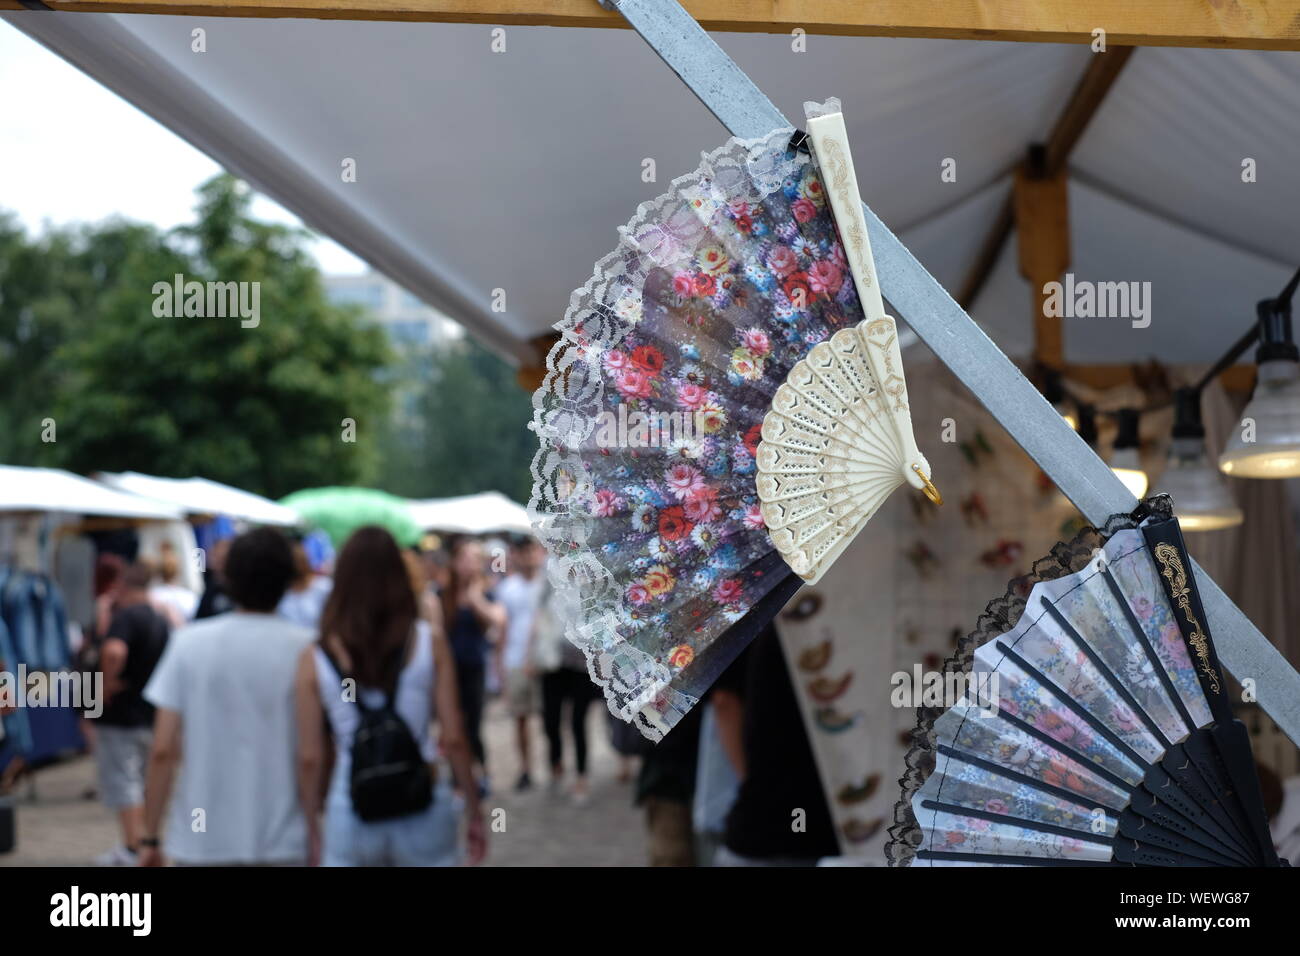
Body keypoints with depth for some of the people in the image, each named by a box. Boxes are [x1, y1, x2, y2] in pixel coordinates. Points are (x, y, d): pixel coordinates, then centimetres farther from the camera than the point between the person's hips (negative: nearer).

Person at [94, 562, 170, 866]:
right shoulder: (162, 621, 10)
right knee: (139, 781, 19)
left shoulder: (125, 616, -16)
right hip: (151, 714, 8)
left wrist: (107, 683, -22)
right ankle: (143, 839, 24)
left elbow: (114, 651, -35)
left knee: (121, 783, -3)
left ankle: (133, 847, -4)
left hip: (120, 716, -8)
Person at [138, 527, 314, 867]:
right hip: (282, 843, -2)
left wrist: (151, 838, 5)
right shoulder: (304, 648, -6)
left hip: (202, 843, 2)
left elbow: (163, 751, -3)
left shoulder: (188, 643, -1)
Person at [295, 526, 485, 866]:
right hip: (423, 815, 0)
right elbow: (453, 739, -5)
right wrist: (474, 812, 5)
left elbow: (310, 758, -3)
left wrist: (312, 829, 7)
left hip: (350, 818, 0)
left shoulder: (314, 659, -3)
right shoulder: (428, 642, -4)